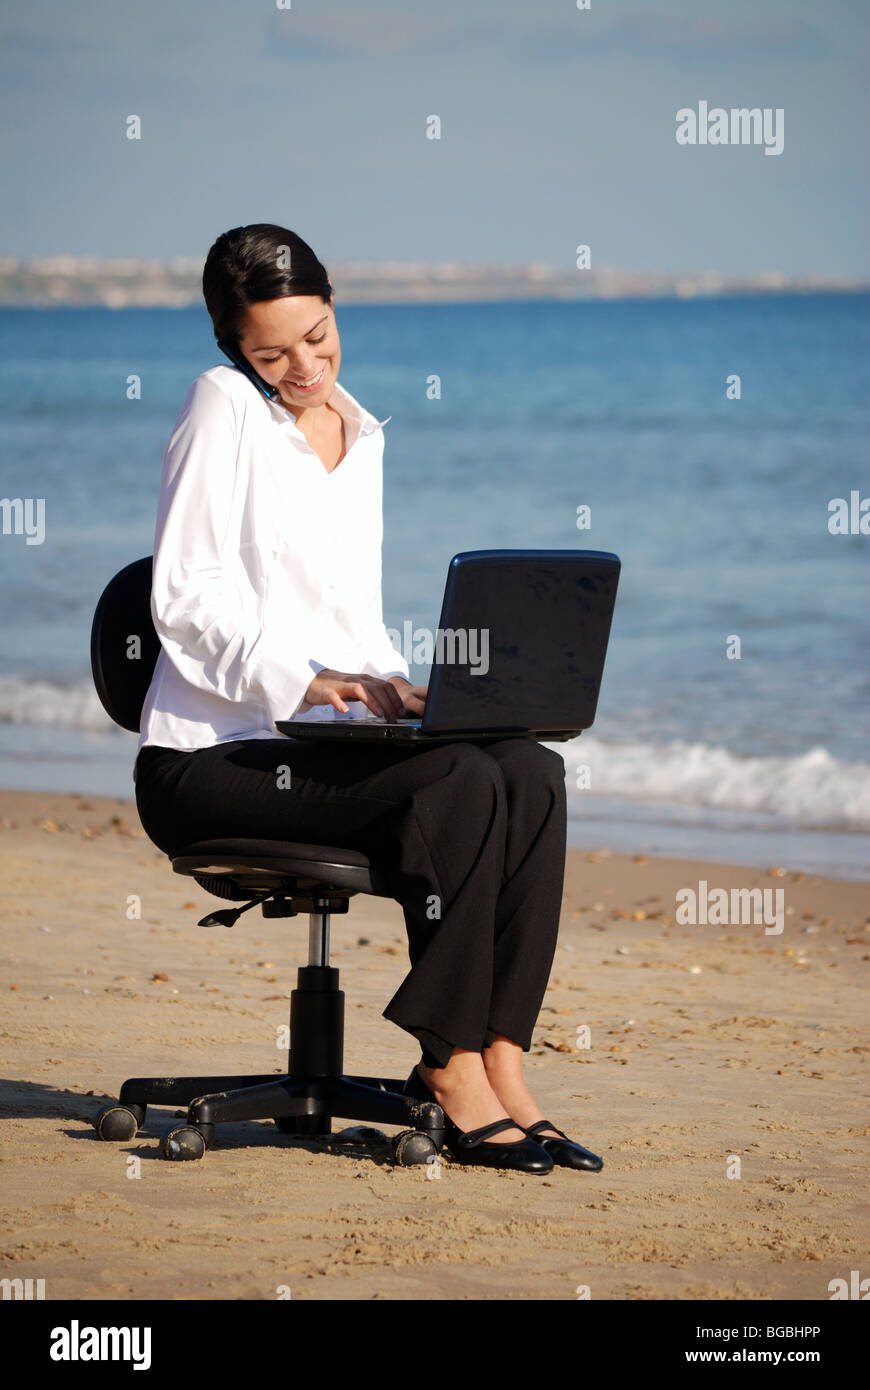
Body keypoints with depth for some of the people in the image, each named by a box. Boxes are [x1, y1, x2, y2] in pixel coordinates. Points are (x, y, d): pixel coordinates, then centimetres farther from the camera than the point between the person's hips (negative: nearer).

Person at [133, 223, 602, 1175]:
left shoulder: (360, 433, 18)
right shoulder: (223, 408, -5)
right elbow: (186, 600, -11)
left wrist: (399, 691, -1)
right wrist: (309, 683, -23)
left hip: (320, 743, 7)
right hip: (210, 761, -7)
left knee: (533, 775, -19)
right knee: (458, 784, -29)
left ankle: (497, 1063, -21)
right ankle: (453, 1070, -23)